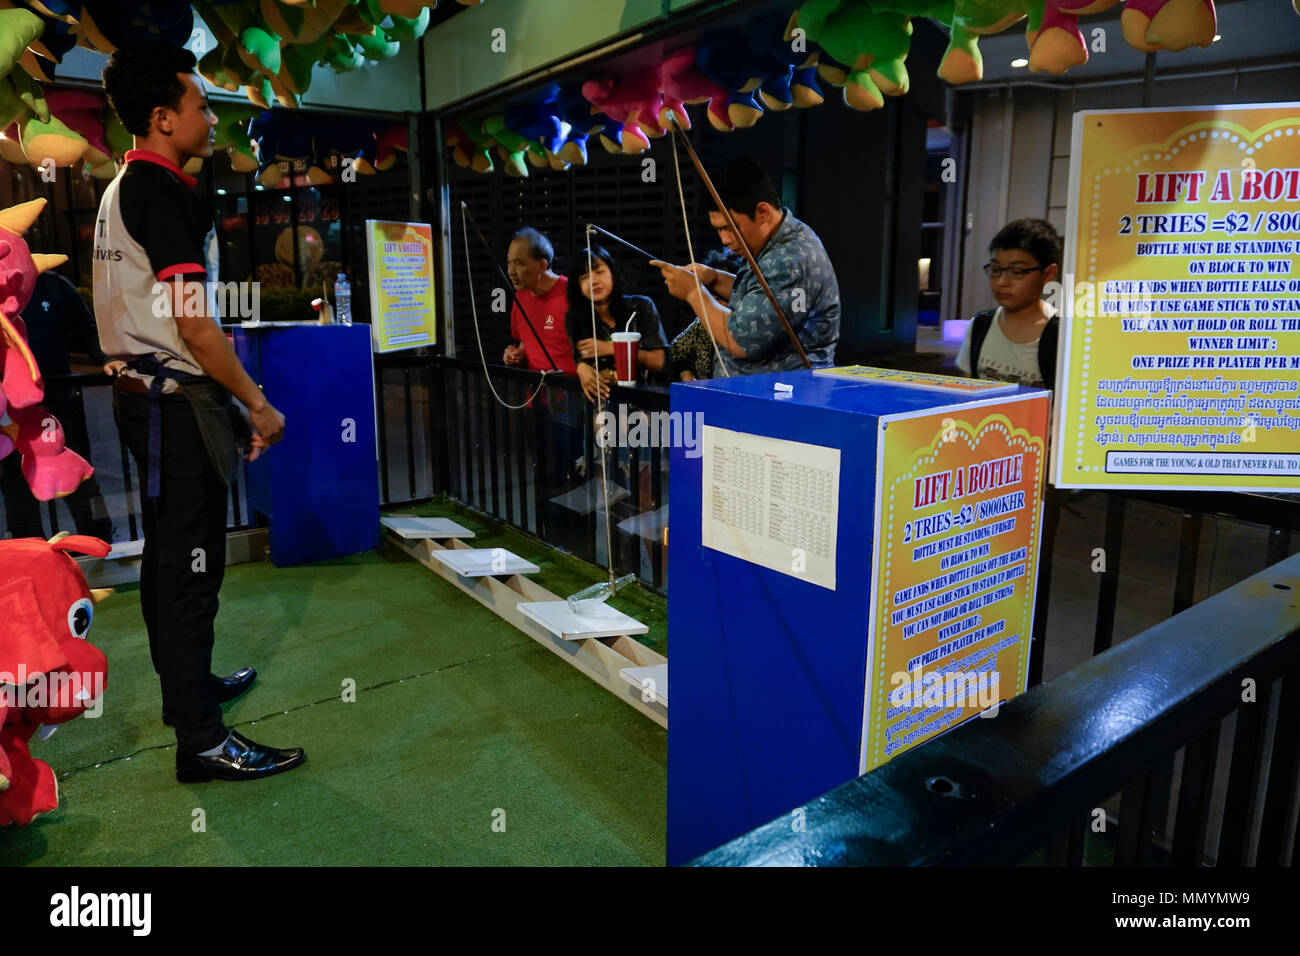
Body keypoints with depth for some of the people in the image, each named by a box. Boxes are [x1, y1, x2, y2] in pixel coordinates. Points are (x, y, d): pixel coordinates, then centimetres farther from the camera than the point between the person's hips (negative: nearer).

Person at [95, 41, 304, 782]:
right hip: (177, 401, -10)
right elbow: (194, 325, -21)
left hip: (141, 392, 10)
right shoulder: (168, 194, -16)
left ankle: (186, 684, 34)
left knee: (167, 552, 18)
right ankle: (202, 740, 1)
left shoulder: (122, 188, 15)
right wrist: (259, 404, -12)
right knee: (193, 564, -6)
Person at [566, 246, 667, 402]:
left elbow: (659, 361, -6)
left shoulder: (641, 306, -2)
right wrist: (583, 370, -31)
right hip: (602, 395, 3)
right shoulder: (574, 318, 1)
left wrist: (610, 348, -15)